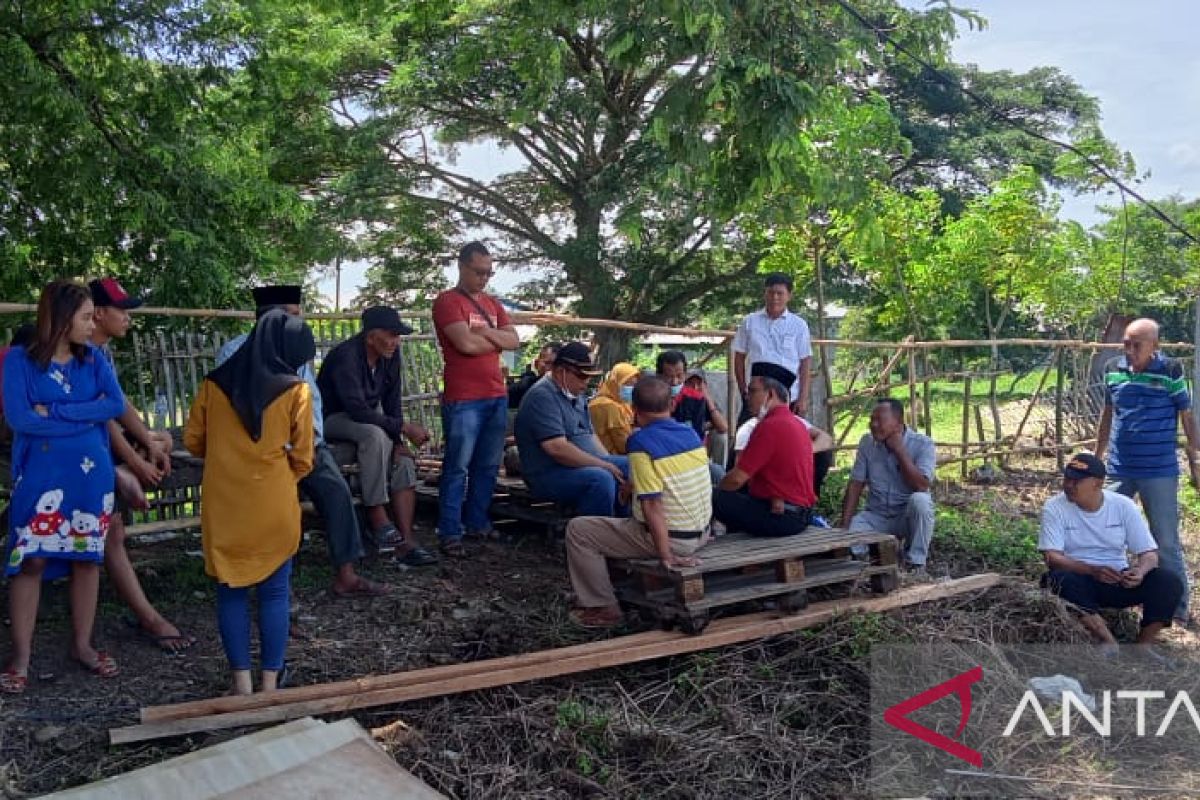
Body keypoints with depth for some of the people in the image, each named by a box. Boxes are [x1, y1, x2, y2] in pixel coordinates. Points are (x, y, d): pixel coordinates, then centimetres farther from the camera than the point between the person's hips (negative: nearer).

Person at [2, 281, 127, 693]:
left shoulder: (93, 359, 5)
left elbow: (117, 404, -8)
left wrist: (55, 411, -14)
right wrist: (86, 416, -13)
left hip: (91, 474, 4)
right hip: (41, 475, -3)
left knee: (88, 558, 9)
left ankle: (82, 644, 21)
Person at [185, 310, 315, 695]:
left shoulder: (215, 383, -1)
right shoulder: (296, 390, -8)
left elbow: (193, 441, 7)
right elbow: (302, 459, -4)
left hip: (223, 505, 2)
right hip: (273, 506, -2)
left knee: (231, 592, 11)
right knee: (274, 593, 9)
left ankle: (242, 682, 16)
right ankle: (270, 683, 14)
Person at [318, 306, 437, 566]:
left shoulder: (390, 354, -5)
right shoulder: (346, 357, -28)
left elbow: (392, 400, 1)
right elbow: (358, 410, -34)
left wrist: (397, 441, -10)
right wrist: (404, 427, -30)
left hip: (366, 419, 7)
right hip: (333, 419, -7)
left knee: (404, 461, -15)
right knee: (375, 435, -37)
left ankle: (405, 542, -18)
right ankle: (376, 515, -28)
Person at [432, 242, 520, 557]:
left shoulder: (492, 304, 18)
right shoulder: (447, 301, -5)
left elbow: (514, 341, 8)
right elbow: (466, 344, -17)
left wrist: (485, 332, -9)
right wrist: (498, 340, 0)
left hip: (497, 396, 7)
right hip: (463, 400, -7)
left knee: (488, 466, 12)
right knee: (457, 466, -4)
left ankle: (477, 523, 23)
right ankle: (449, 533, 2)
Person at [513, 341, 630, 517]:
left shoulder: (577, 395, 16)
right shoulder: (542, 396, -16)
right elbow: (557, 448, -25)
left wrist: (611, 465, 3)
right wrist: (604, 465, -20)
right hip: (549, 474, -10)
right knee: (600, 478, -32)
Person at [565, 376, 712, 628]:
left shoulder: (641, 442, -19)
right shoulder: (691, 434, 2)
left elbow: (652, 505, -23)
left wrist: (666, 556, -19)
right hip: (702, 535, 8)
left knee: (578, 529, 3)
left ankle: (602, 608, 7)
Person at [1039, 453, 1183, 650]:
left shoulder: (1123, 505, -2)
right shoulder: (1055, 507, -8)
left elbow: (1149, 553, -2)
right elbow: (1052, 557, -17)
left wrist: (1140, 571, -27)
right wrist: (1092, 570, -34)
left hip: (1118, 580, 3)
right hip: (1079, 578, -2)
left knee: (1170, 582, -21)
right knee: (1061, 579, -36)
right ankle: (1112, 646, -31)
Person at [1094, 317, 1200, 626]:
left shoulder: (1170, 372, -10)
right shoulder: (1113, 369, 1)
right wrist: (1097, 457, 16)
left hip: (1160, 472, -4)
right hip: (1119, 470, 4)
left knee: (1166, 543, 5)